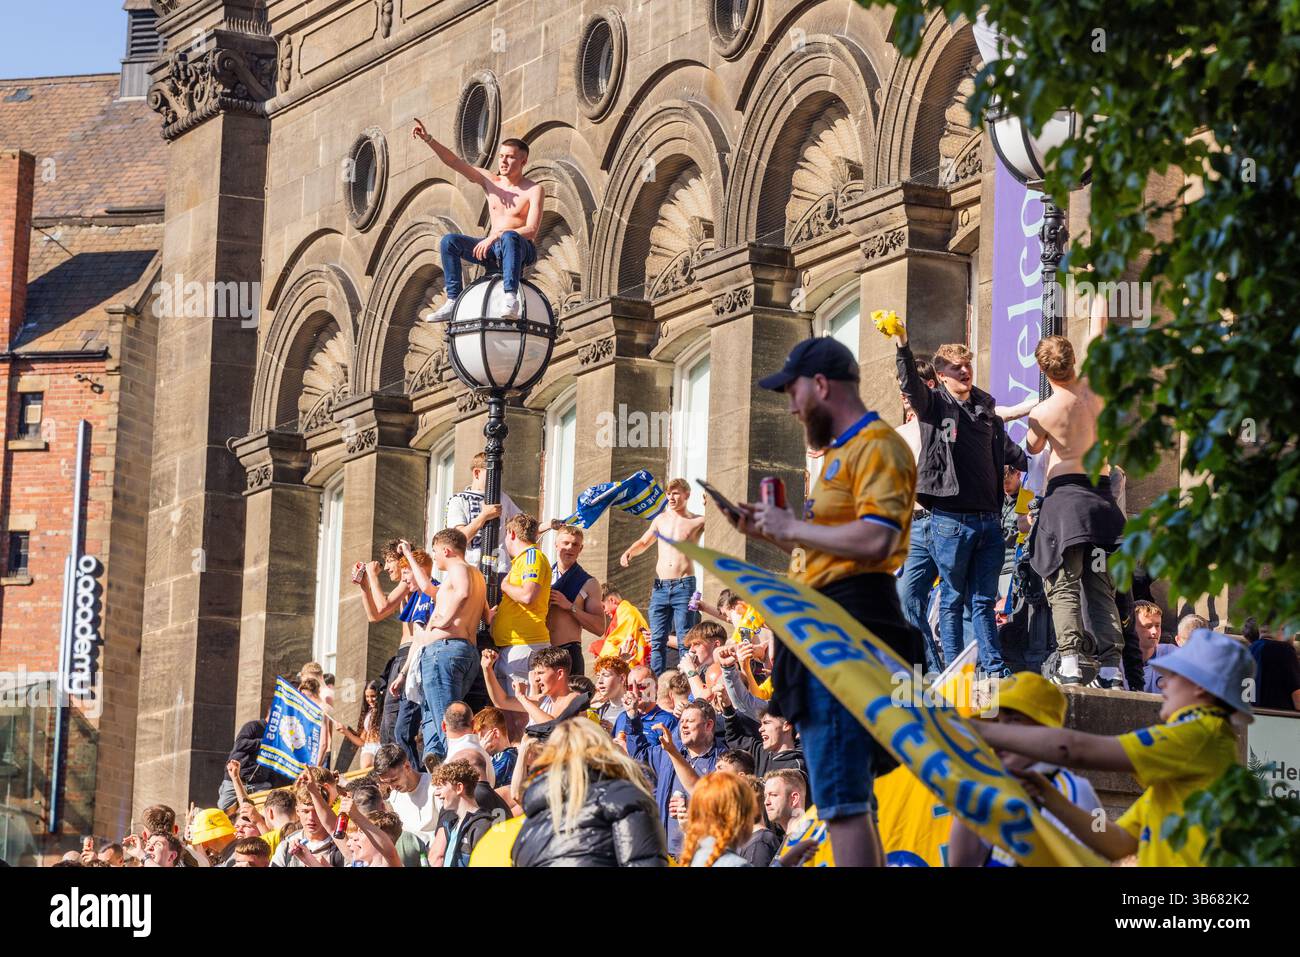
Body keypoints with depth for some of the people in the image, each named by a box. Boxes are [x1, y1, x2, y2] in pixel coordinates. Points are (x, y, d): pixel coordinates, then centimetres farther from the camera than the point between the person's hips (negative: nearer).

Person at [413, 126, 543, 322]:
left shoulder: (534, 190, -6)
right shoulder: (489, 181, 10)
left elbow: (532, 230, -18)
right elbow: (454, 161, 3)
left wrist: (495, 236, -29)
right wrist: (428, 139, -11)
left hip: (521, 250, -5)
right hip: (492, 250, 5)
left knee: (510, 237, -39)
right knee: (449, 241, -14)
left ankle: (510, 296, -49)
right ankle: (453, 302, -16)